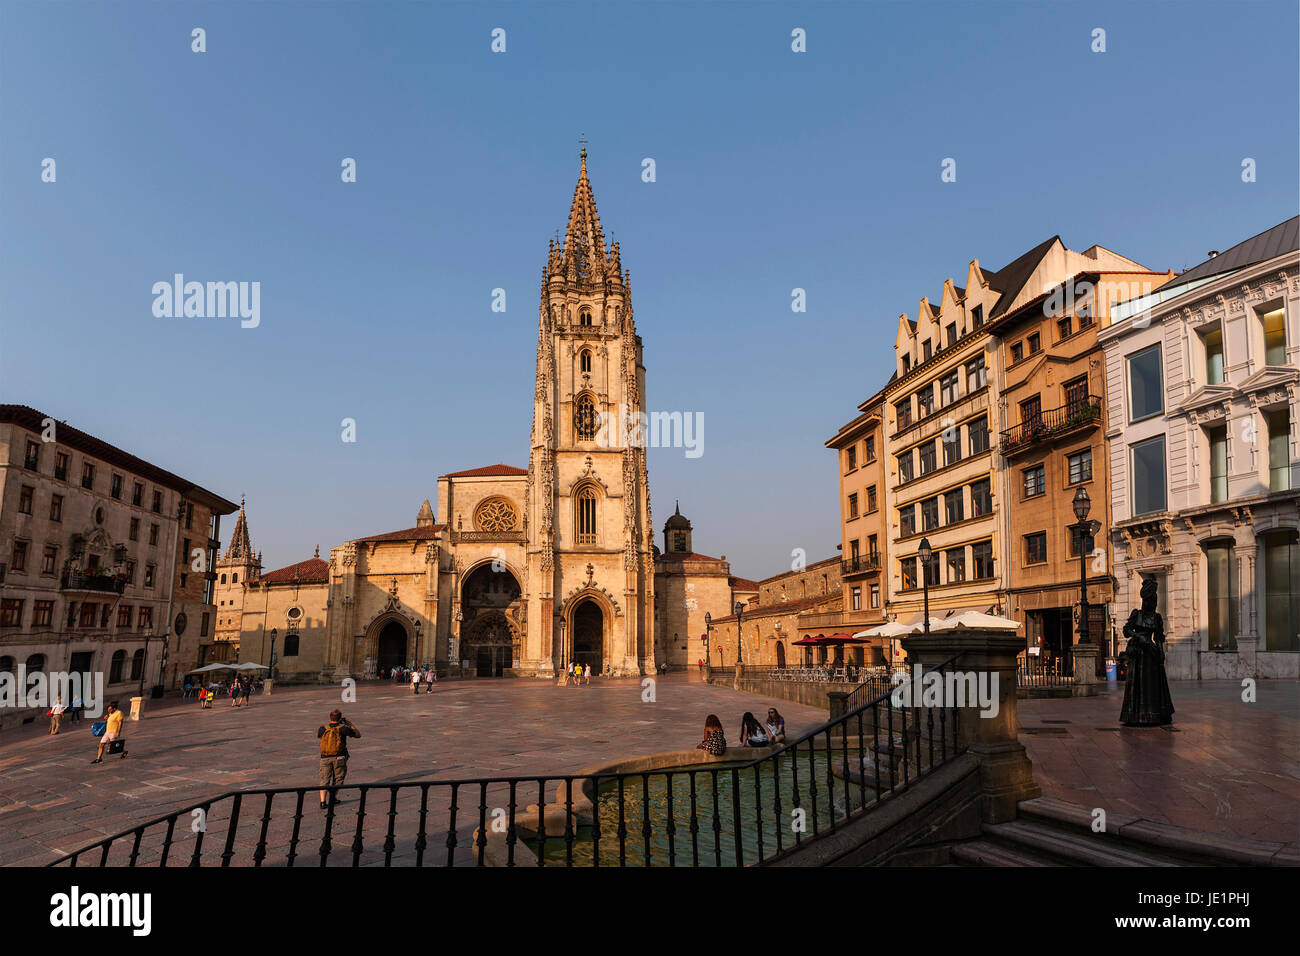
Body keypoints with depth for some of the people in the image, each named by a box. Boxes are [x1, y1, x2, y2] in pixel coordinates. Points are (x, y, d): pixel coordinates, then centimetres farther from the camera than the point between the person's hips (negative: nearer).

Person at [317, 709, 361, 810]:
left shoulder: (323, 729, -1)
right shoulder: (343, 729, -8)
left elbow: (318, 735, 23)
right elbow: (358, 734, 3)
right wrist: (350, 724, 13)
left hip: (325, 758, 2)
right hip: (339, 758, -2)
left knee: (325, 780, 5)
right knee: (338, 779, 15)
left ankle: (322, 801, -8)